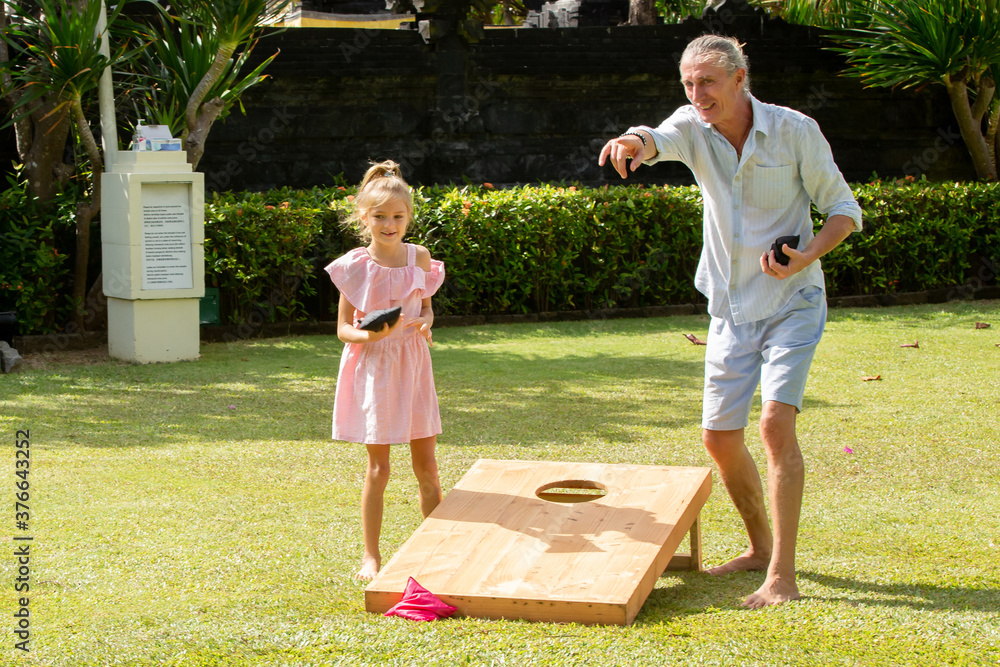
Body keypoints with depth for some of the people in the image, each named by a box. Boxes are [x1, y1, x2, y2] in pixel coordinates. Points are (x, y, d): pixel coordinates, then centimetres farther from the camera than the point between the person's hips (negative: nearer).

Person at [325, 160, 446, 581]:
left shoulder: (419, 258, 2)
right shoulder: (356, 265, -8)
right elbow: (343, 328, -5)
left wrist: (425, 322, -9)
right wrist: (369, 335, -25)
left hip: (413, 363, 3)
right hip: (373, 368, -3)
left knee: (426, 463, 8)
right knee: (378, 467, 0)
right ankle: (371, 556, 12)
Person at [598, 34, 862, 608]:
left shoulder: (796, 131, -11)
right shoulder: (695, 126, -4)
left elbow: (845, 209, -3)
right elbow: (660, 140, -28)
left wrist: (806, 257, -23)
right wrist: (634, 141, -53)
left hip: (792, 303, -5)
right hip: (730, 309, 5)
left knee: (776, 422, -20)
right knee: (720, 438, 7)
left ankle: (782, 577, -19)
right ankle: (761, 547, 30)